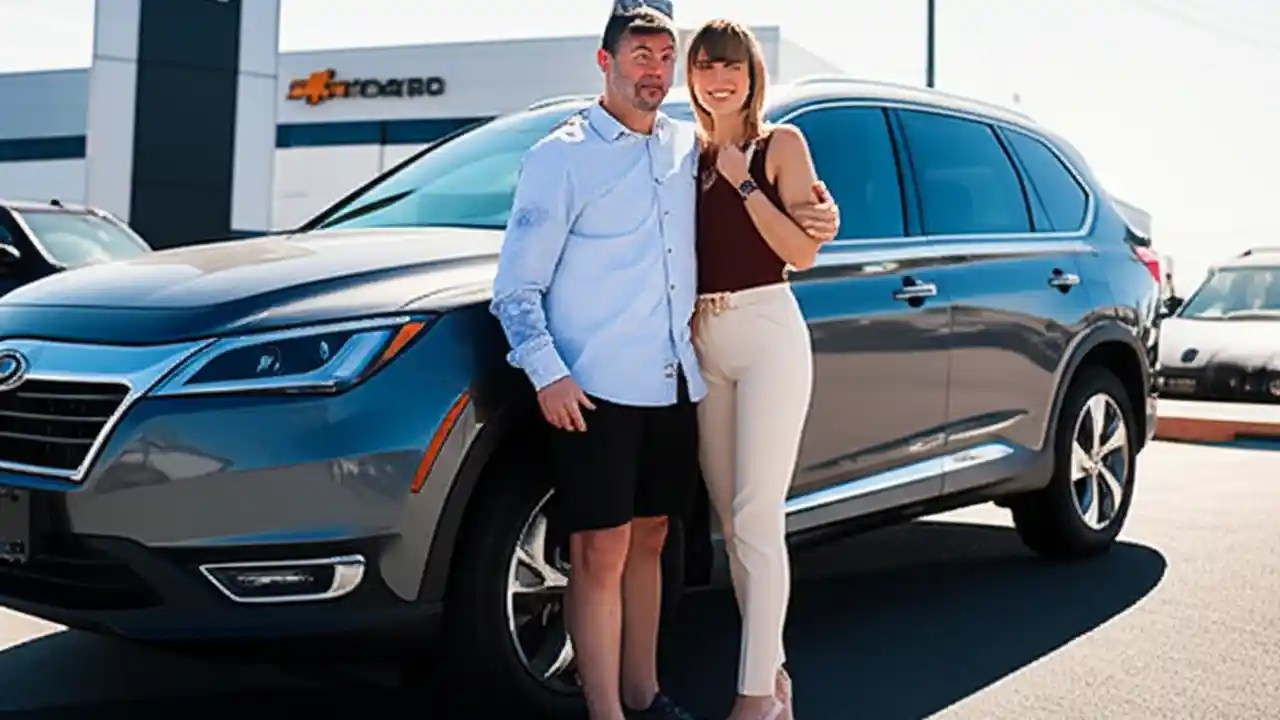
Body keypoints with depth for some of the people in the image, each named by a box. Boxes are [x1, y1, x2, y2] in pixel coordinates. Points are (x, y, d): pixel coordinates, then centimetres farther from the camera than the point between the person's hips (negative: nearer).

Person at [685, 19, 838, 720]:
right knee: (731, 523, 9)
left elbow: (803, 250, -8)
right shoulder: (690, 154, 15)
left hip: (766, 331, -6)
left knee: (757, 521, -9)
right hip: (703, 341, 6)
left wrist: (742, 182, -10)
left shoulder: (780, 143, 1)